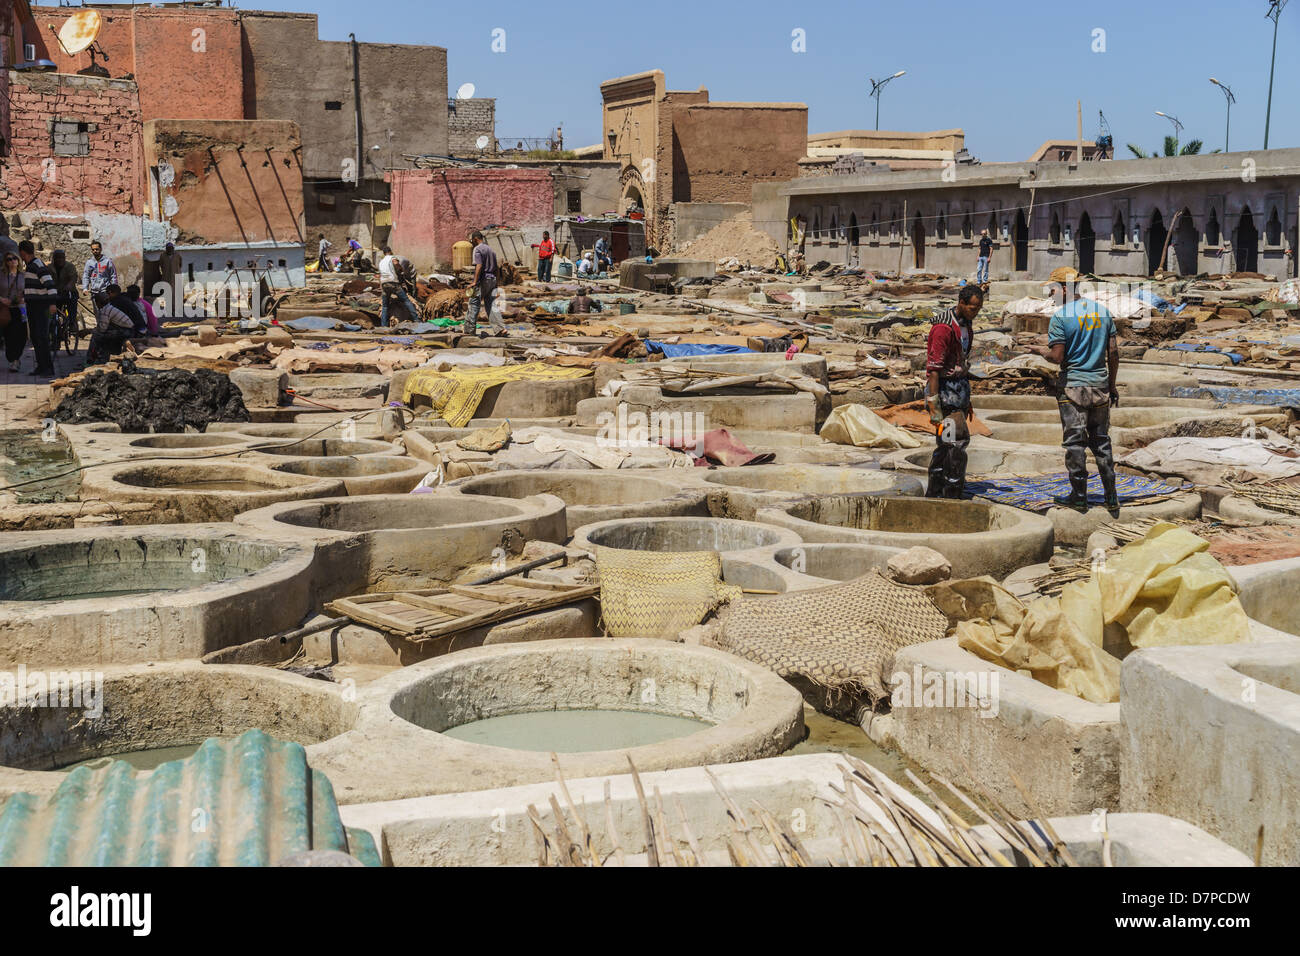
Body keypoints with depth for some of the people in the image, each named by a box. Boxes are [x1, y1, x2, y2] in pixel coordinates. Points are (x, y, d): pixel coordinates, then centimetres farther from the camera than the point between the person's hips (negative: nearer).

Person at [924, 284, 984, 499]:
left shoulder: (966, 324, 12)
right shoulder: (944, 327, -17)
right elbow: (933, 368, -20)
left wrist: (967, 401, 24)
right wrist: (933, 405, -23)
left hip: (959, 388, 9)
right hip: (944, 390, -9)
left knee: (945, 443, 10)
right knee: (958, 440, -13)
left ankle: (934, 493, 16)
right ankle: (953, 493, -9)